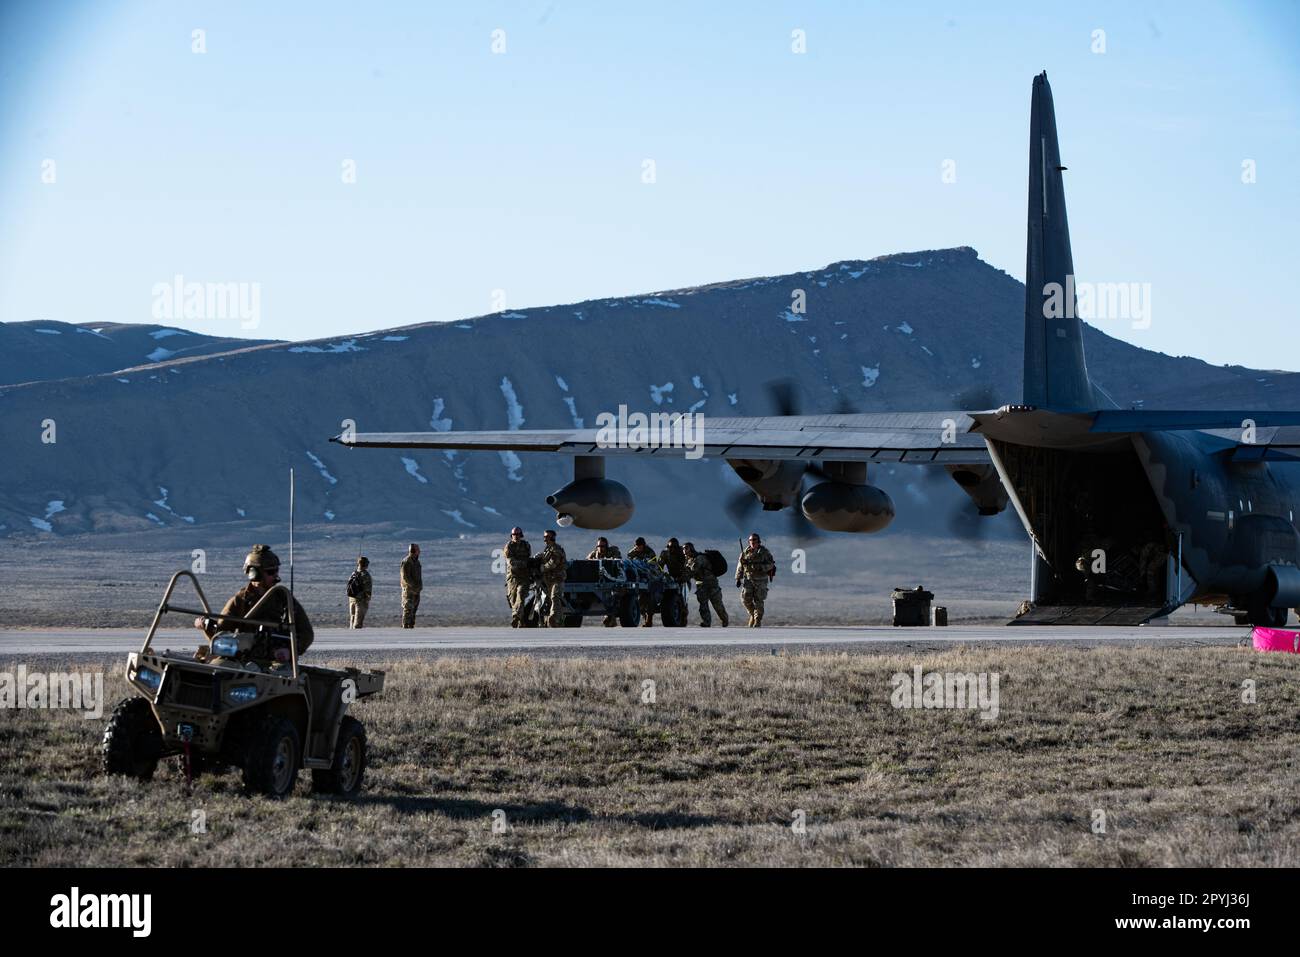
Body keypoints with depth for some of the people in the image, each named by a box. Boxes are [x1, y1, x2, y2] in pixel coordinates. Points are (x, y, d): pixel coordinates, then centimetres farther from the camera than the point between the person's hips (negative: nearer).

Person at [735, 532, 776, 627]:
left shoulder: (764, 551, -6)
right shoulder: (746, 552, 4)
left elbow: (771, 564, -7)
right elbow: (740, 566, 9)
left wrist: (761, 567, -24)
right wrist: (738, 579, 6)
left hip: (761, 580, -3)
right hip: (748, 579, 3)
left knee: (758, 601, -3)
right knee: (745, 599, -7)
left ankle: (758, 622, 6)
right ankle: (753, 614, 19)